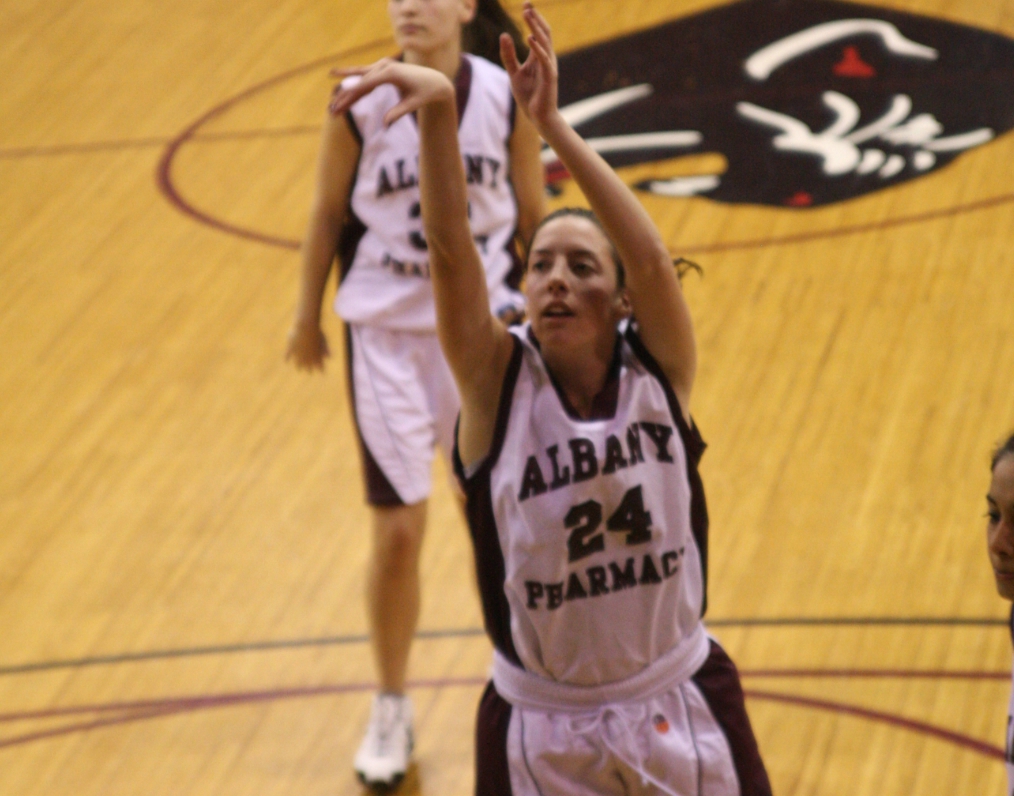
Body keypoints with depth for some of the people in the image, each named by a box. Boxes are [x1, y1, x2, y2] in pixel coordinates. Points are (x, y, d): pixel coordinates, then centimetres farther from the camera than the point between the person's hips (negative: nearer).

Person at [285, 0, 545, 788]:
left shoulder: (506, 97, -9)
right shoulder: (360, 108, -12)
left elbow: (532, 212, 3)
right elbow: (329, 215, 2)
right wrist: (308, 318, 10)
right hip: (387, 331, -1)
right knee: (397, 531, 0)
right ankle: (391, 710, 19)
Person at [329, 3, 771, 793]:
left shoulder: (658, 370, -8)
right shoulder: (498, 381, -9)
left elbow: (651, 258, -26)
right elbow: (450, 247, -25)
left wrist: (552, 123, -36)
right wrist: (439, 107, -40)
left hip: (677, 708, 1)